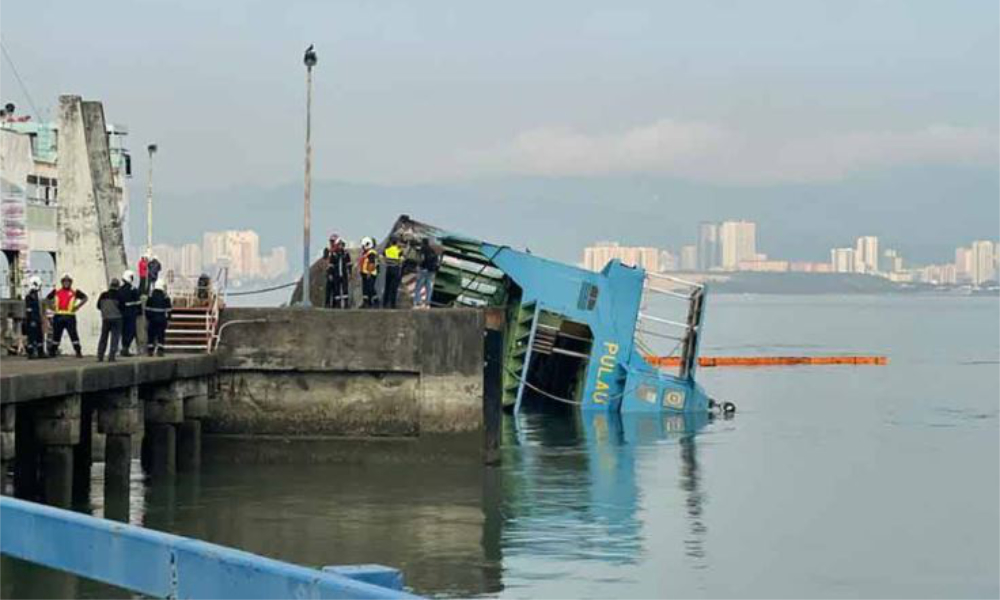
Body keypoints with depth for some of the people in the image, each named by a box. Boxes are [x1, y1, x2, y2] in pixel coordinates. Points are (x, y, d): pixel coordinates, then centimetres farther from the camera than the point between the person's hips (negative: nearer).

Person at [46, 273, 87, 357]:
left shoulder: (75, 292, 6)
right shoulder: (56, 292, 13)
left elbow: (85, 298, 5)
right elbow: (47, 299, 23)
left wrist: (78, 306, -3)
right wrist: (51, 306, 8)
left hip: (70, 316, -2)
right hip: (58, 316, 2)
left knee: (73, 334, -6)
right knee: (56, 334, 8)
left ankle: (78, 352, -4)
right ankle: (52, 351, 16)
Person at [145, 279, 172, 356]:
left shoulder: (151, 296, -1)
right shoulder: (166, 297, -4)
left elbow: (147, 309, 2)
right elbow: (168, 310, -1)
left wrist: (147, 318, 11)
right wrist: (168, 319, 7)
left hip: (152, 319, 1)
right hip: (162, 320, -1)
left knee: (151, 335, 7)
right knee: (161, 335, 1)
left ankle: (150, 350, 6)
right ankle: (160, 351, -3)